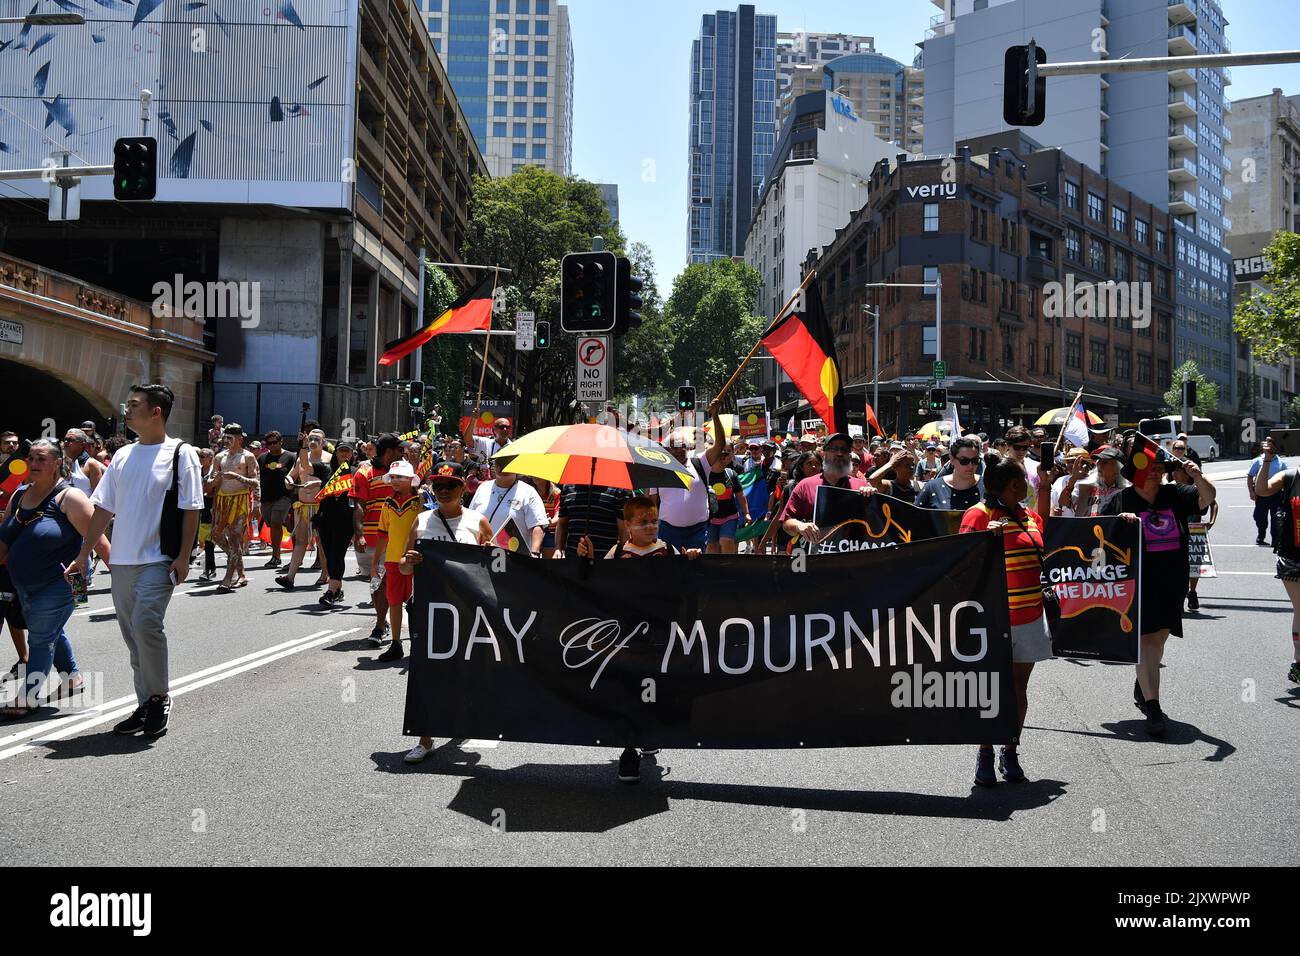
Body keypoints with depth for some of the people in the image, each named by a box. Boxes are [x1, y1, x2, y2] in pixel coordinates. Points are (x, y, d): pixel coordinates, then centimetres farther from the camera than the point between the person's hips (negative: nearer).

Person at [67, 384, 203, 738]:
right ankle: (146, 706, 18)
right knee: (132, 634, 9)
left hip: (158, 561, -6)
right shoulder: (123, 456, 13)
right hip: (121, 562, 7)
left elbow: (191, 510, -7)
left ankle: (158, 698, -2)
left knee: (146, 626, -20)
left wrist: (183, 557, -13)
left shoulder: (180, 454, -4)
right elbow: (104, 508, 14)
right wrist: (82, 555, 11)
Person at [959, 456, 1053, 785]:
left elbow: (1047, 546, 29)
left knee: (1019, 686, 9)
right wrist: (986, 535, -32)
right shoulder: (978, 514, -8)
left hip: (1029, 615, 6)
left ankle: (1011, 753, 18)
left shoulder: (1030, 516, 14)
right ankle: (985, 754, 9)